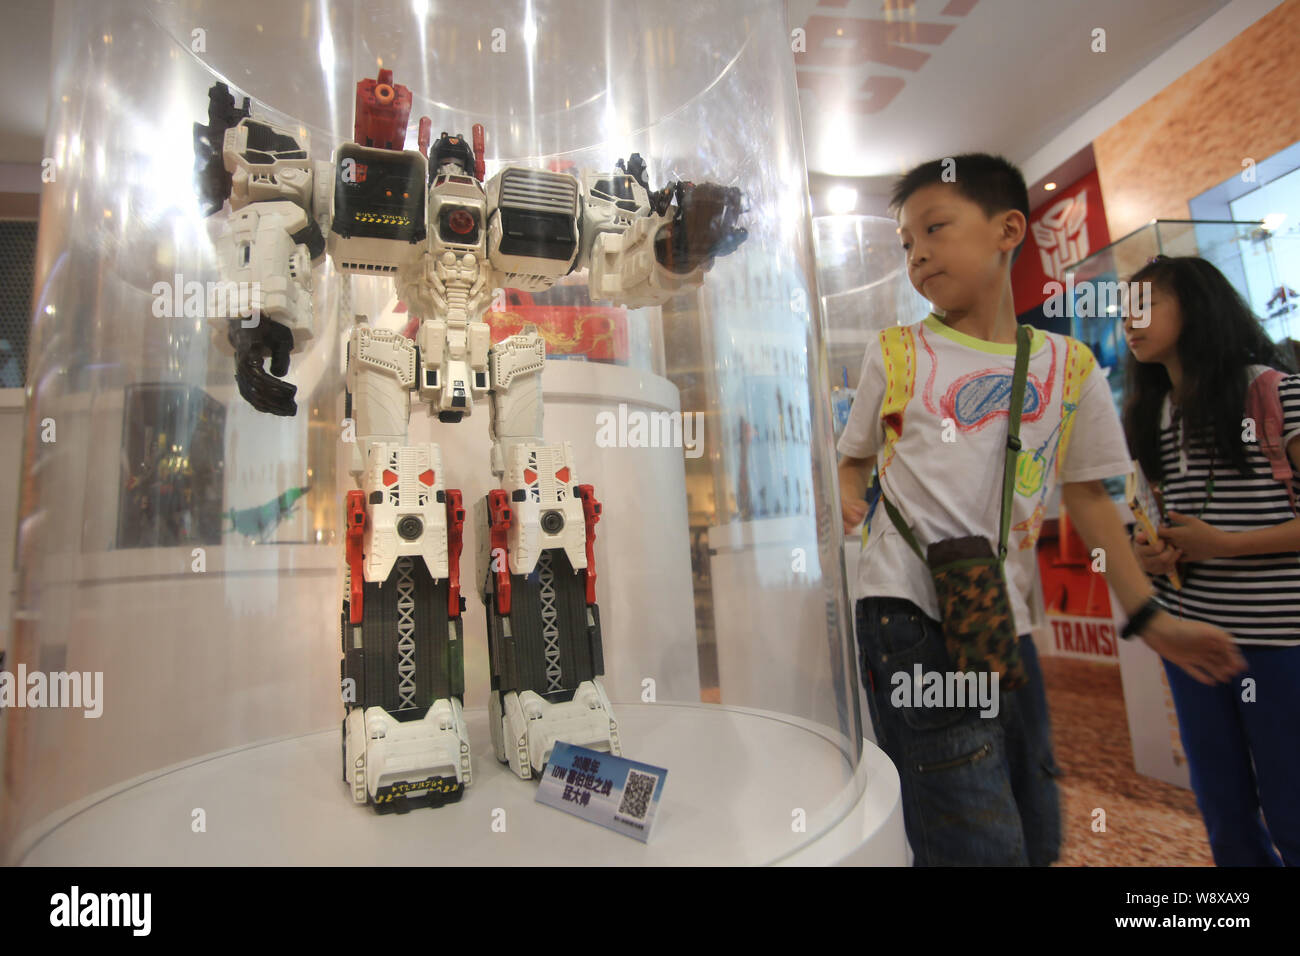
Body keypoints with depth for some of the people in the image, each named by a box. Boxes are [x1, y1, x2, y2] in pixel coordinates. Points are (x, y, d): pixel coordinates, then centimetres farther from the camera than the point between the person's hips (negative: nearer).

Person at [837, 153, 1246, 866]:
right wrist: (846, 498, -11)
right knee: (980, 846, -10)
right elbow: (856, 456, 12)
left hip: (1007, 621, 4)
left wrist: (1145, 613, 9)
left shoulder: (1068, 365, 8)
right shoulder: (895, 354, 3)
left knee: (1037, 836, 17)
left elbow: (1086, 492, 12)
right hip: (910, 612, -4)